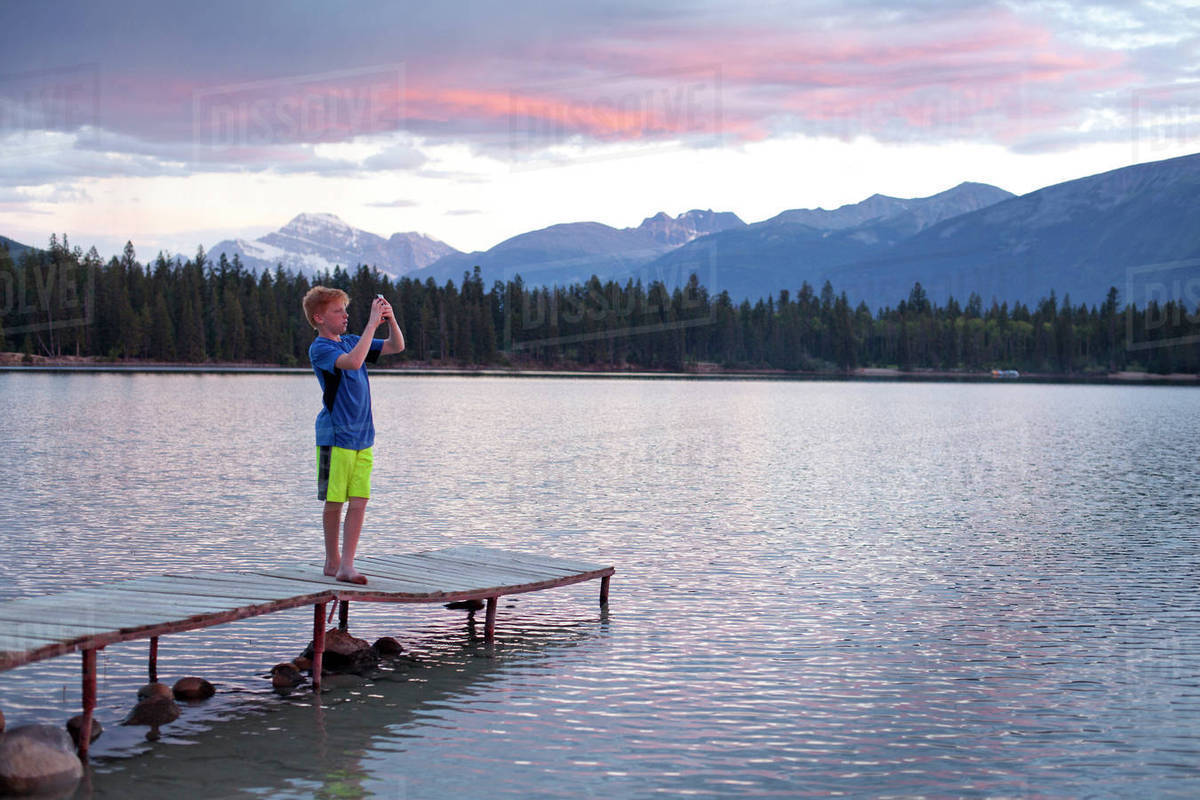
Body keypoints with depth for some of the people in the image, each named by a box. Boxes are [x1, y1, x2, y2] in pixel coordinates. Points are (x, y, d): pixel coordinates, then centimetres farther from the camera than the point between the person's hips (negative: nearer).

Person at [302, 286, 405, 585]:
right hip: (335, 436, -6)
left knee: (359, 500, -2)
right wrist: (372, 323, -26)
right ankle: (332, 560, 18)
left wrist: (390, 319, -4)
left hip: (363, 436, 6)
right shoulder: (320, 348, -9)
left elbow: (396, 346, 15)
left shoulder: (351, 341, 13)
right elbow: (353, 362, -28)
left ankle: (346, 565, -3)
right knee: (334, 501, 2)